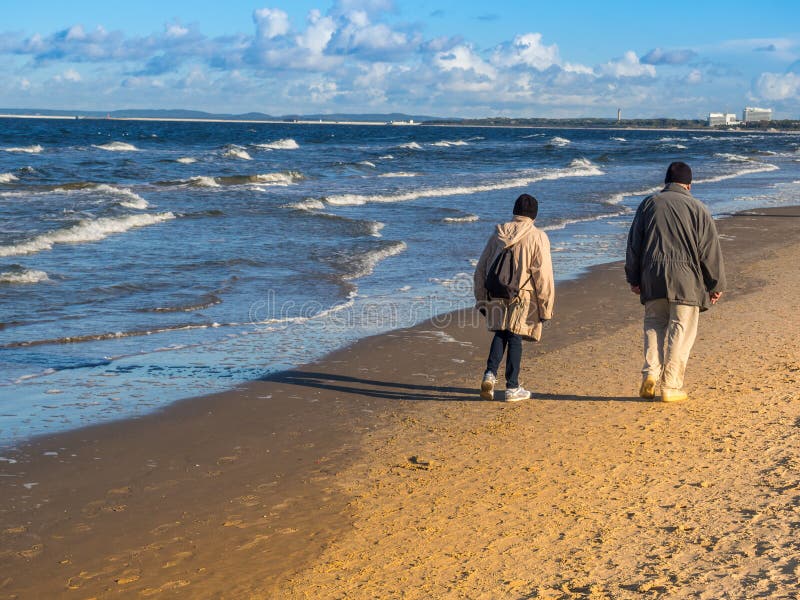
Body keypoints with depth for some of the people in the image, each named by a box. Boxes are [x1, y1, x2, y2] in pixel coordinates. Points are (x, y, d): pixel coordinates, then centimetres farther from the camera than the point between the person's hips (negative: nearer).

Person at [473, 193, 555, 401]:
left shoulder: (498, 234, 5)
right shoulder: (537, 237, -8)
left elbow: (481, 269, 10)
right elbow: (543, 275, -10)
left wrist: (482, 300, 19)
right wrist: (546, 307, -3)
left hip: (496, 297, 3)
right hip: (523, 299, -3)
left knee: (500, 334, 18)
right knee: (515, 338, 5)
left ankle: (490, 373, -1)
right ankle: (512, 388, 11)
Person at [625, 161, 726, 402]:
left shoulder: (648, 204, 9)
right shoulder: (697, 208, 1)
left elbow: (634, 244, 11)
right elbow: (710, 250, 1)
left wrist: (633, 278, 19)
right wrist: (716, 285, 8)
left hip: (652, 277, 2)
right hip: (686, 279, -2)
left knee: (654, 324, 15)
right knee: (681, 330, 3)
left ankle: (651, 373, -3)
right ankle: (671, 387, 2)